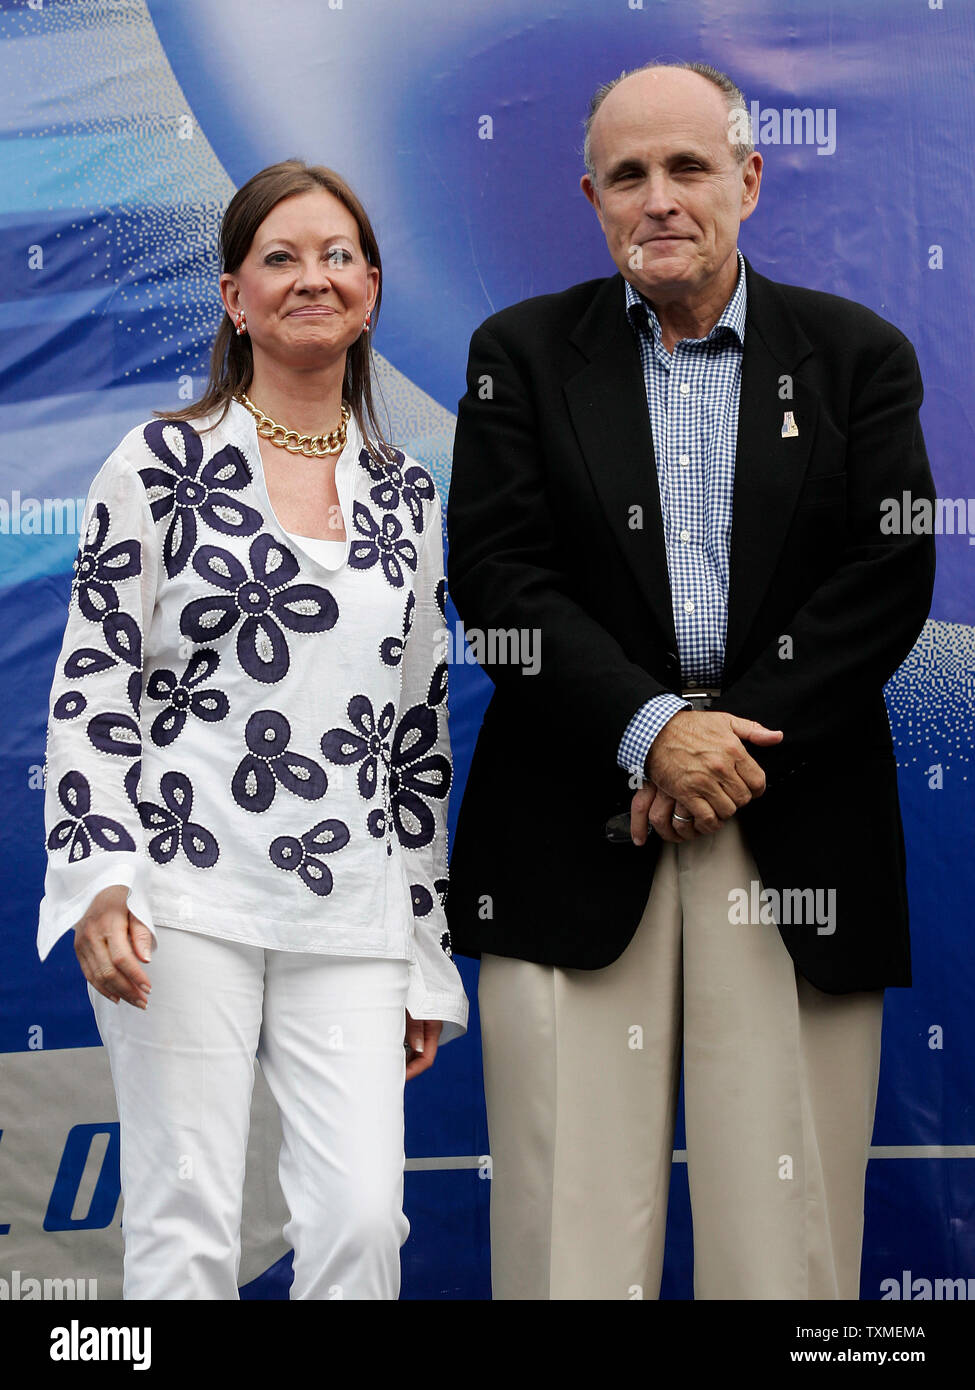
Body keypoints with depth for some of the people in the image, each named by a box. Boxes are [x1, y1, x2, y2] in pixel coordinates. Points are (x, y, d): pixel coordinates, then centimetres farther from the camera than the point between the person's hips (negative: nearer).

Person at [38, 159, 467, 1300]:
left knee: (363, 1220, -6)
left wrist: (428, 960, 15)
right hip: (183, 892, -3)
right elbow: (92, 683, 0)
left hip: (350, 911, 3)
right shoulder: (162, 463, 3)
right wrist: (100, 879, -14)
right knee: (185, 1224, -4)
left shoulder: (406, 495, 14)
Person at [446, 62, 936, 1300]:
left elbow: (891, 576, -1)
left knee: (786, 1218, 2)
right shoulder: (520, 354, 9)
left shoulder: (859, 356, 9)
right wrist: (650, 726, -13)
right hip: (573, 840, 0)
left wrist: (740, 741, -11)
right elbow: (496, 572, -2)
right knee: (574, 1216, 0)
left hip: (794, 826, 1)